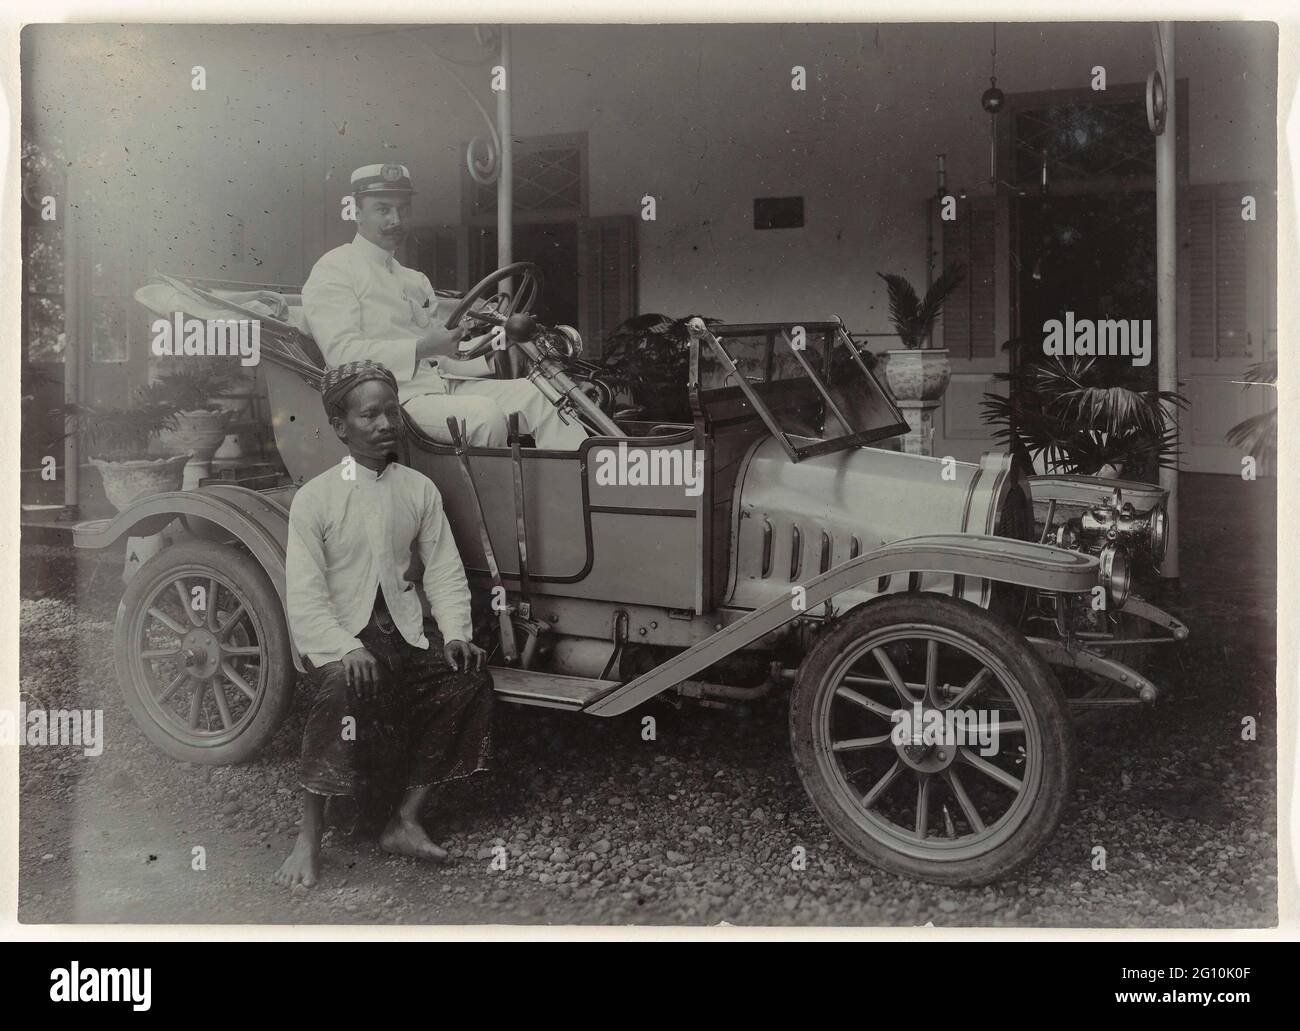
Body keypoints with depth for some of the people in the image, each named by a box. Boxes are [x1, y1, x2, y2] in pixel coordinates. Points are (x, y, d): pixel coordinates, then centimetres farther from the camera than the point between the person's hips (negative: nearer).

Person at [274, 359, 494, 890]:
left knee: (470, 677, -22)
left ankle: (405, 821, -10)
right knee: (344, 691, -35)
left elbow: (444, 571, 5)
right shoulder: (315, 497, -6)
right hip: (342, 635, -4)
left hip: (407, 628, 4)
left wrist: (456, 635, -12)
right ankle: (308, 841, -20)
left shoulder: (419, 489, 5)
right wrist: (347, 648, -25)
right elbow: (305, 595, -10)